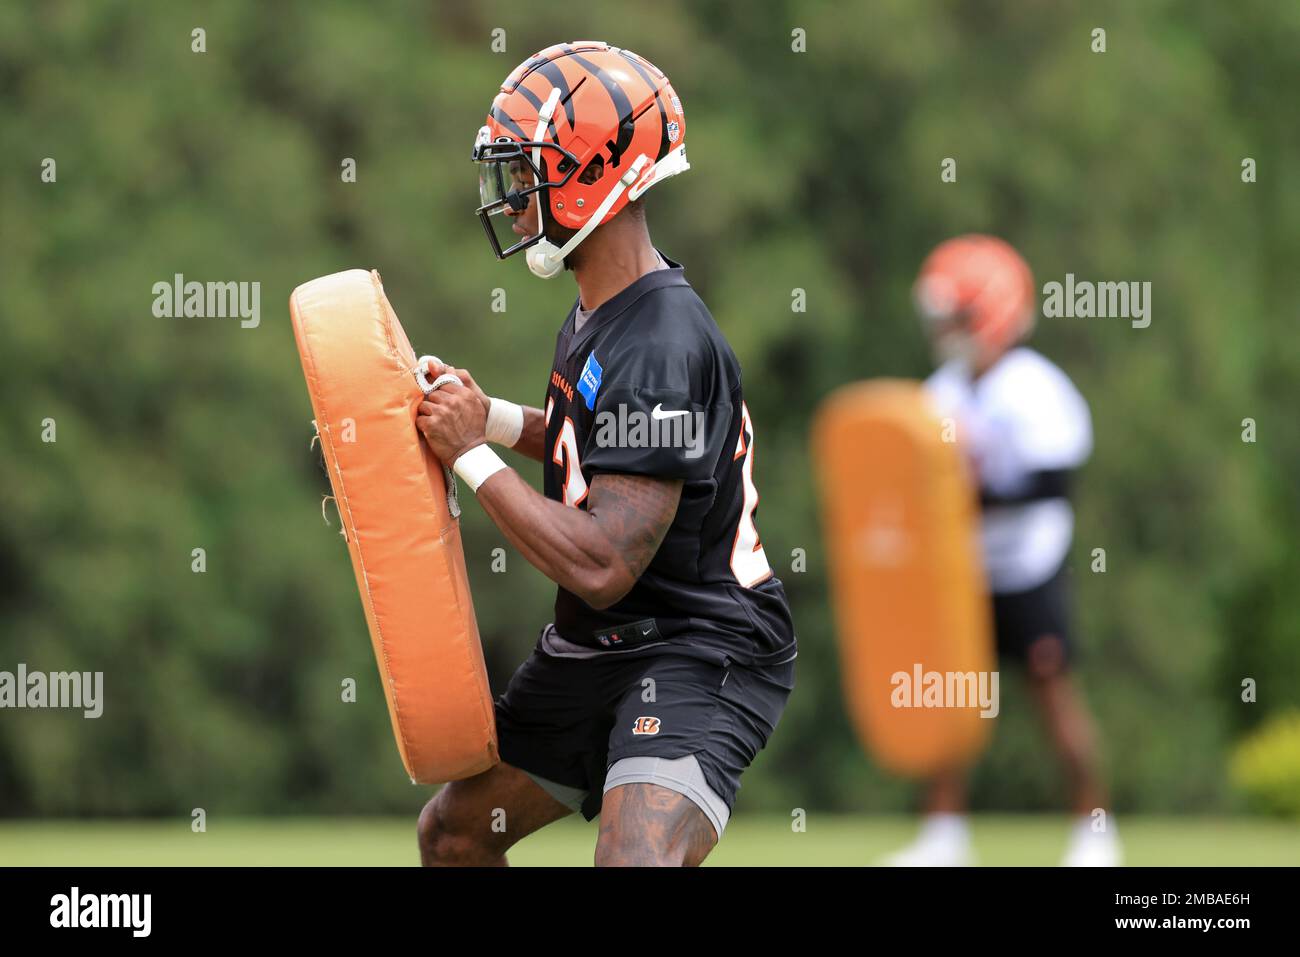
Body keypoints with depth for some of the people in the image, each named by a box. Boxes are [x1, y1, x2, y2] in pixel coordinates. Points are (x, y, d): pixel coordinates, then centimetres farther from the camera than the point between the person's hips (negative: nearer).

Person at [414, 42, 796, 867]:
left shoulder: (662, 348, -25)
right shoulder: (597, 312, 6)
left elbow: (602, 567, -29)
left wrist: (474, 455, -19)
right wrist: (491, 416, 12)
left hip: (695, 654, -11)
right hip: (593, 648, 11)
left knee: (639, 860, -32)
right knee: (453, 834, 20)